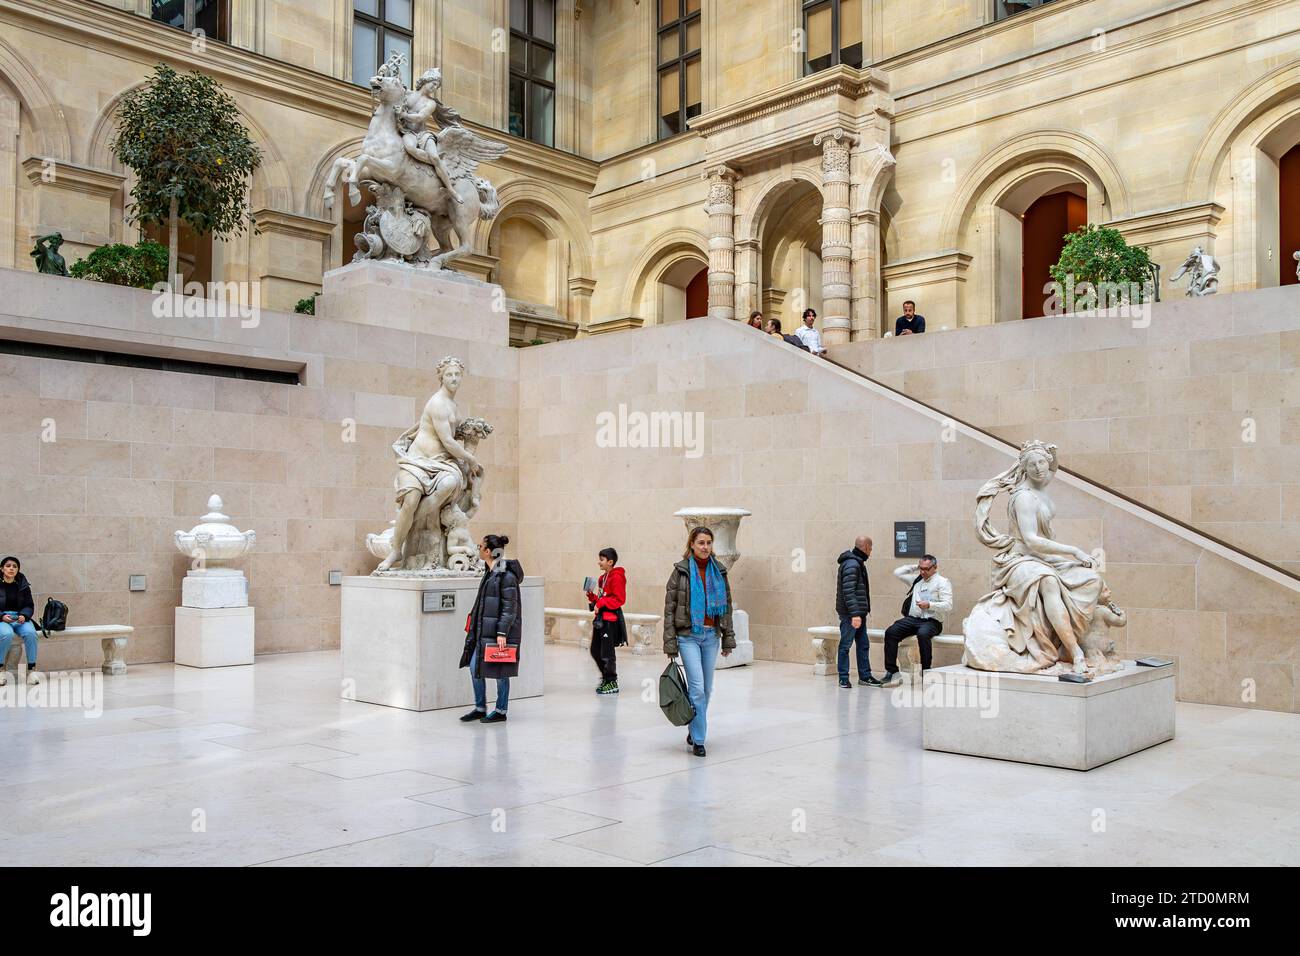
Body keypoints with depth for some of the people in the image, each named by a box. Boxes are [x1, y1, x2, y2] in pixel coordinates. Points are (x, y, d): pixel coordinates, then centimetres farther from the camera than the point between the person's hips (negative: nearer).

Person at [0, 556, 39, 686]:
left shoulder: (23, 585, 9)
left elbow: (30, 605, 10)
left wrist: (24, 615, -10)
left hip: (20, 617, 2)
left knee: (30, 633, -31)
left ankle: (31, 669, -20)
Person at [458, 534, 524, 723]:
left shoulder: (506, 575, -15)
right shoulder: (490, 572, 13)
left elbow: (510, 607, -17)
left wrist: (502, 632, -21)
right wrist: (474, 626, 22)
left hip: (499, 632, -9)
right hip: (484, 631, 9)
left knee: (500, 672, 2)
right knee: (475, 667, 10)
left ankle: (501, 711, 14)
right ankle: (480, 708, 22)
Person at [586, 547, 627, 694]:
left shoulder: (617, 577, -13)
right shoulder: (603, 577, 15)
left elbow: (619, 599, -19)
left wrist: (602, 603, -21)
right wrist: (592, 597, 6)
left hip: (611, 619, -9)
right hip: (601, 618, 9)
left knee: (607, 653, -4)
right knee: (595, 650, 13)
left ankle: (612, 683, 7)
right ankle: (606, 677, 27)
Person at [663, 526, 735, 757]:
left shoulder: (718, 571, 7)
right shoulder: (681, 570, -4)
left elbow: (727, 606, 12)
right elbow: (669, 607, -4)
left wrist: (728, 638, 9)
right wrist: (670, 643, -9)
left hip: (711, 635, 4)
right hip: (688, 636, -4)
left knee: (706, 689, 9)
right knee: (697, 687, -11)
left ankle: (695, 731, 26)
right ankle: (698, 740, -3)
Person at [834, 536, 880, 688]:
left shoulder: (858, 563, 15)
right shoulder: (851, 565, -17)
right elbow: (848, 592, -23)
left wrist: (861, 612, 19)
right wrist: (854, 614, -26)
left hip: (859, 613, 10)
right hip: (850, 613, -10)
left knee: (863, 645, 13)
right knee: (846, 645, -1)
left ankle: (865, 676, 20)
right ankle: (843, 679, 5)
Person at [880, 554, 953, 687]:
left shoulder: (942, 582, 2)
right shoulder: (916, 579, 20)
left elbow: (948, 605, -8)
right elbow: (897, 573, 26)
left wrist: (929, 605, -21)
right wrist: (914, 567, 20)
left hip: (931, 621, -6)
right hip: (912, 618, 6)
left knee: (923, 634, -39)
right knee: (890, 632, -19)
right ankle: (891, 672, -19)